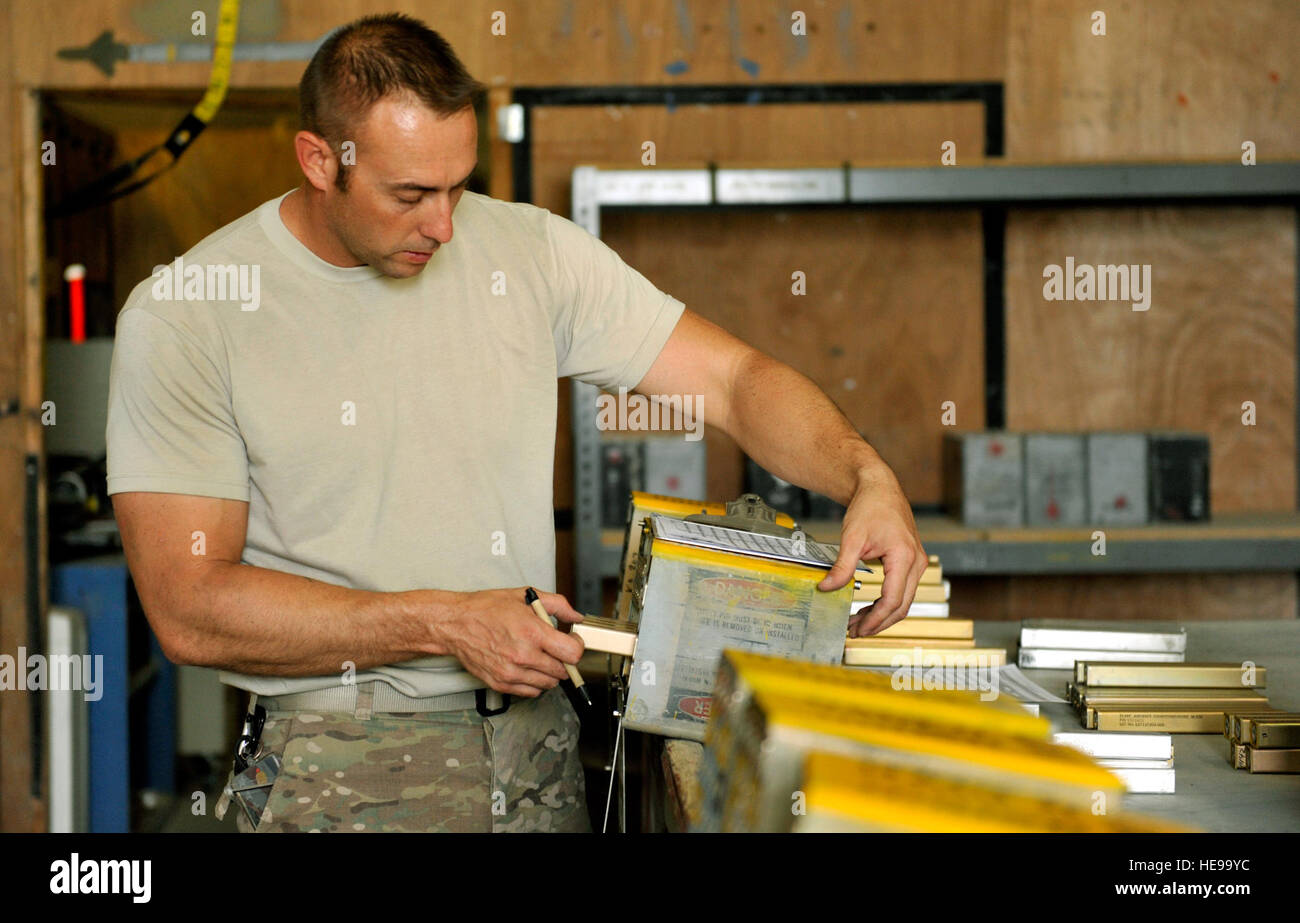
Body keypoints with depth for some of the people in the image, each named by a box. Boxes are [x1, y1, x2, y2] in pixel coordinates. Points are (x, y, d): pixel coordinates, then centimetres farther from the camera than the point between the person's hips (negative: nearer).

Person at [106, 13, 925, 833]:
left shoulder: (530, 252, 2)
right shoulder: (183, 313, -9)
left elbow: (734, 378, 4)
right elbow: (189, 610, -13)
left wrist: (868, 479, -16)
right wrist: (446, 625, -17)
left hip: (539, 742, 5)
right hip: (342, 764, -4)